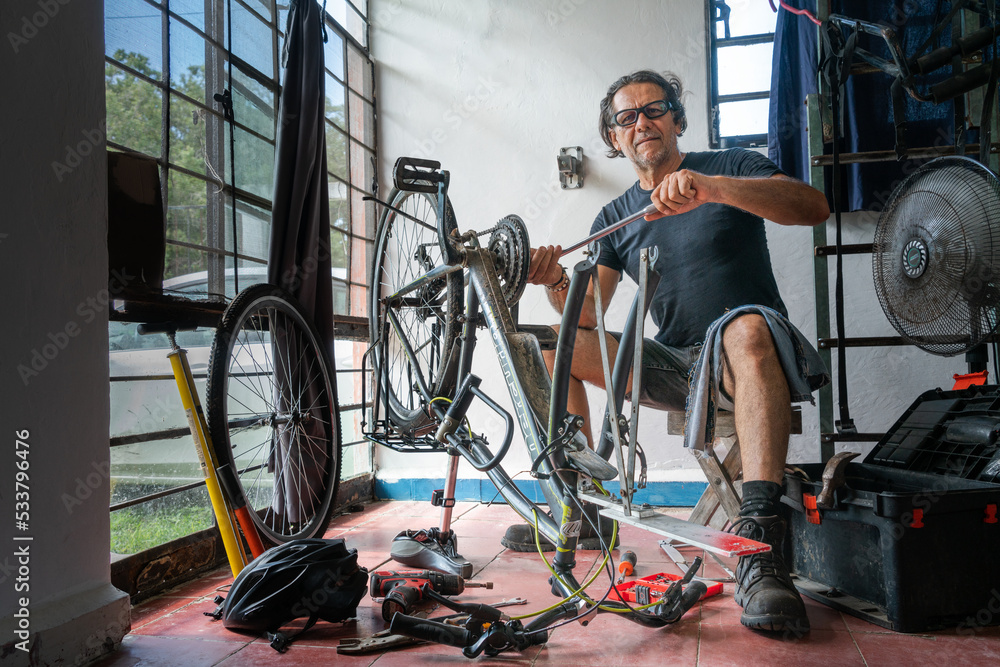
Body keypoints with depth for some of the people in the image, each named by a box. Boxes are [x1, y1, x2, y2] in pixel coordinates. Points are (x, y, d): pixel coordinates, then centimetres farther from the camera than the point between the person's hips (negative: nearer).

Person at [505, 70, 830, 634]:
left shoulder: (731, 166, 2)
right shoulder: (615, 217, 12)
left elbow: (815, 207, -18)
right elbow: (586, 317, 4)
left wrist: (714, 187, -31)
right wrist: (557, 282, -18)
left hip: (743, 357, -4)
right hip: (672, 365, 4)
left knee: (746, 328, -38)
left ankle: (760, 550, -46)